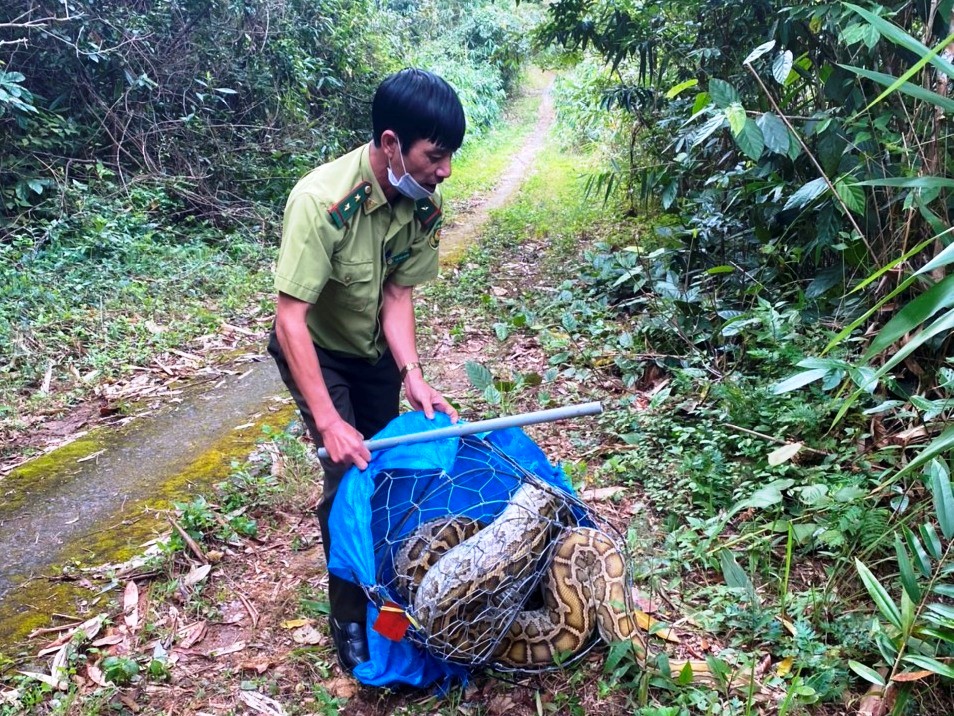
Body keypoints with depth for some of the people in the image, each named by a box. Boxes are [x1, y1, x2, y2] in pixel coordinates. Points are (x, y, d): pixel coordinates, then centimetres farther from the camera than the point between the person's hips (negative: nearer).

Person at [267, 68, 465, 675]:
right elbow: (290, 318, -36)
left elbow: (397, 294, -13)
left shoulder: (425, 202, -18)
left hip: (378, 349, 5)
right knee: (348, 475, -11)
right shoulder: (321, 200, -36)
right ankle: (351, 617, 8)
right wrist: (328, 421, -38)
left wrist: (413, 376, -25)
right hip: (317, 350, -5)